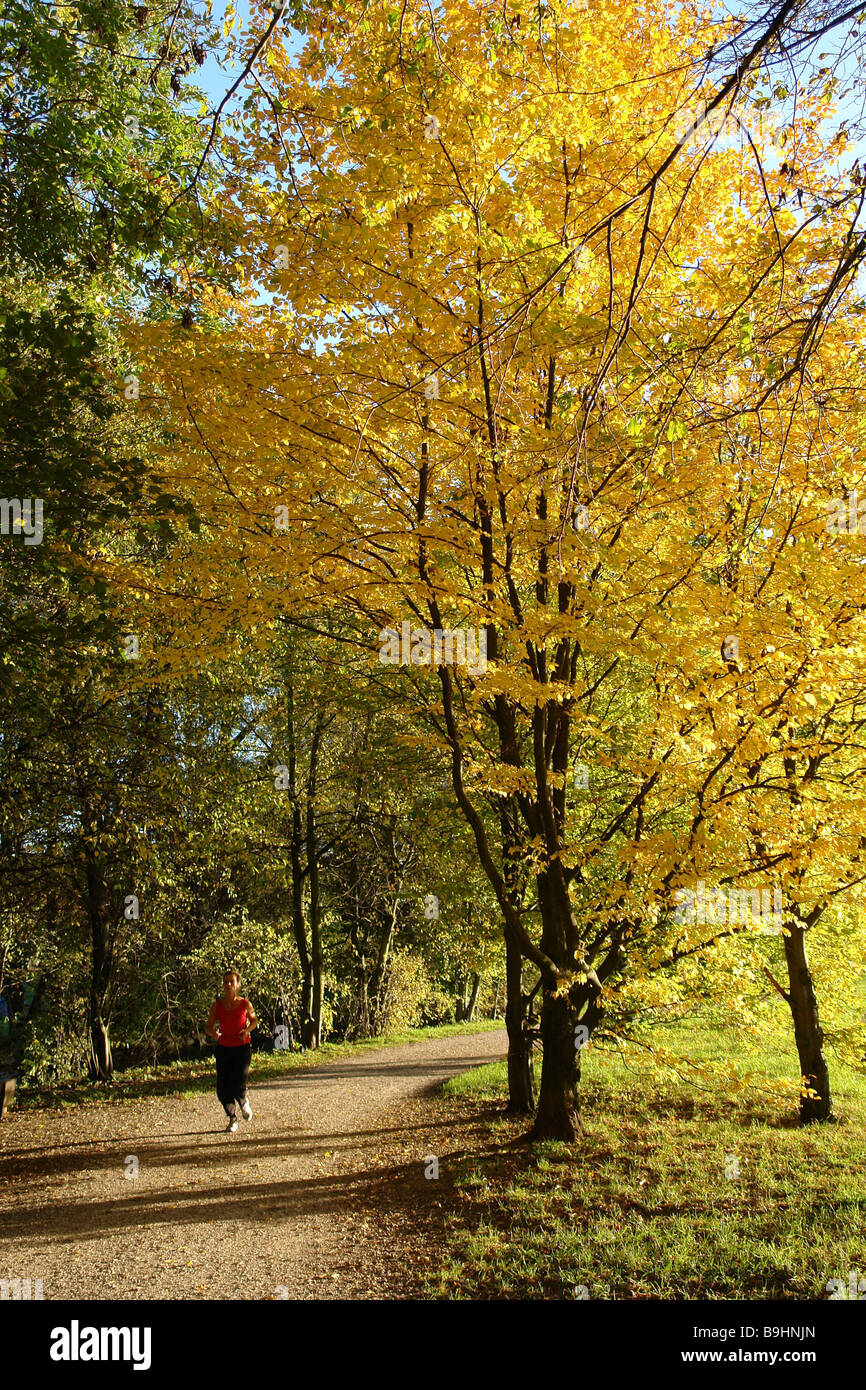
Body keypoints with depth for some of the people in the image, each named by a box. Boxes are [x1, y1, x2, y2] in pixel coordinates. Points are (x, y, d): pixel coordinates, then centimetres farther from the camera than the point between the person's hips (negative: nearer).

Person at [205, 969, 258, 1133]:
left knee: (238, 1086, -14)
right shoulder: (217, 1004, -2)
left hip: (242, 1048, -2)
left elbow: (254, 1020, 11)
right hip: (223, 1048, 2)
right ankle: (232, 1119, 24)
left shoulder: (244, 1003, -6)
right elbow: (208, 1028, 1)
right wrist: (213, 1033, -22)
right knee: (222, 1089, 0)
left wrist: (247, 1031, -9)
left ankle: (244, 1103, 23)